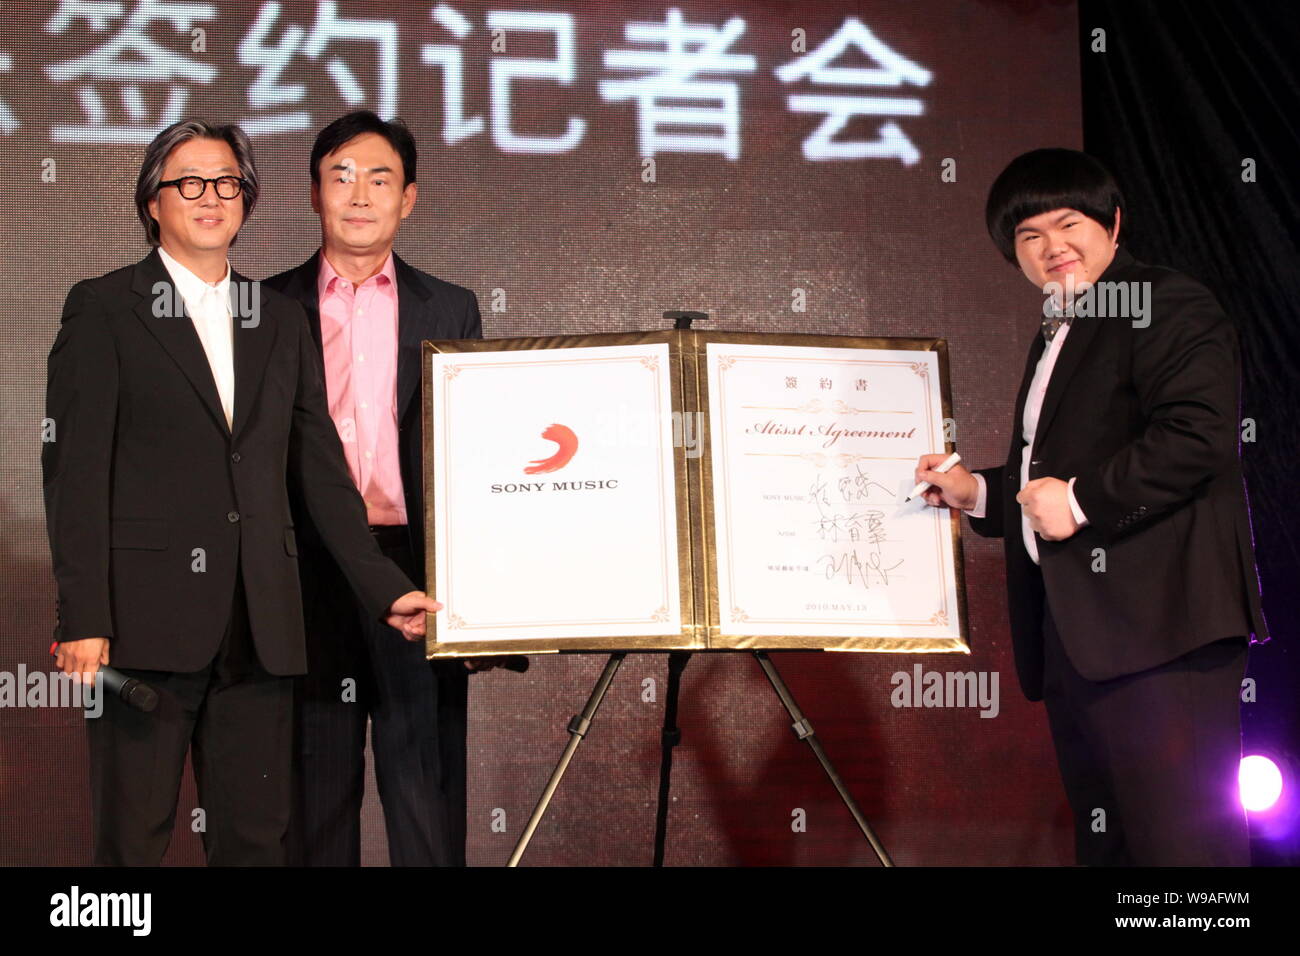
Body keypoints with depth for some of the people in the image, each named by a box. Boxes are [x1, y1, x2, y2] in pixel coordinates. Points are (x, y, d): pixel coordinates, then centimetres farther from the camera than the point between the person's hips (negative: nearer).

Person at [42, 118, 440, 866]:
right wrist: (83, 620, -12)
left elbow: (320, 468, 16)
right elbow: (76, 470, -4)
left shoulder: (282, 320, 16)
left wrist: (386, 588, 10)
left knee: (257, 833, 5)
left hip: (259, 628, 4)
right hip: (146, 620, -4)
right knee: (134, 837, -1)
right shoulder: (104, 309, 3)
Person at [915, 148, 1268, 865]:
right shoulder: (1054, 340, 25)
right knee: (1103, 837, 13)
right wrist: (978, 492, 20)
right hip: (1071, 631, 10)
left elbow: (1198, 435, -20)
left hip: (1155, 620, -10)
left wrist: (1079, 500, -18)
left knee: (1177, 837, -13)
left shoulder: (1167, 309, -5)